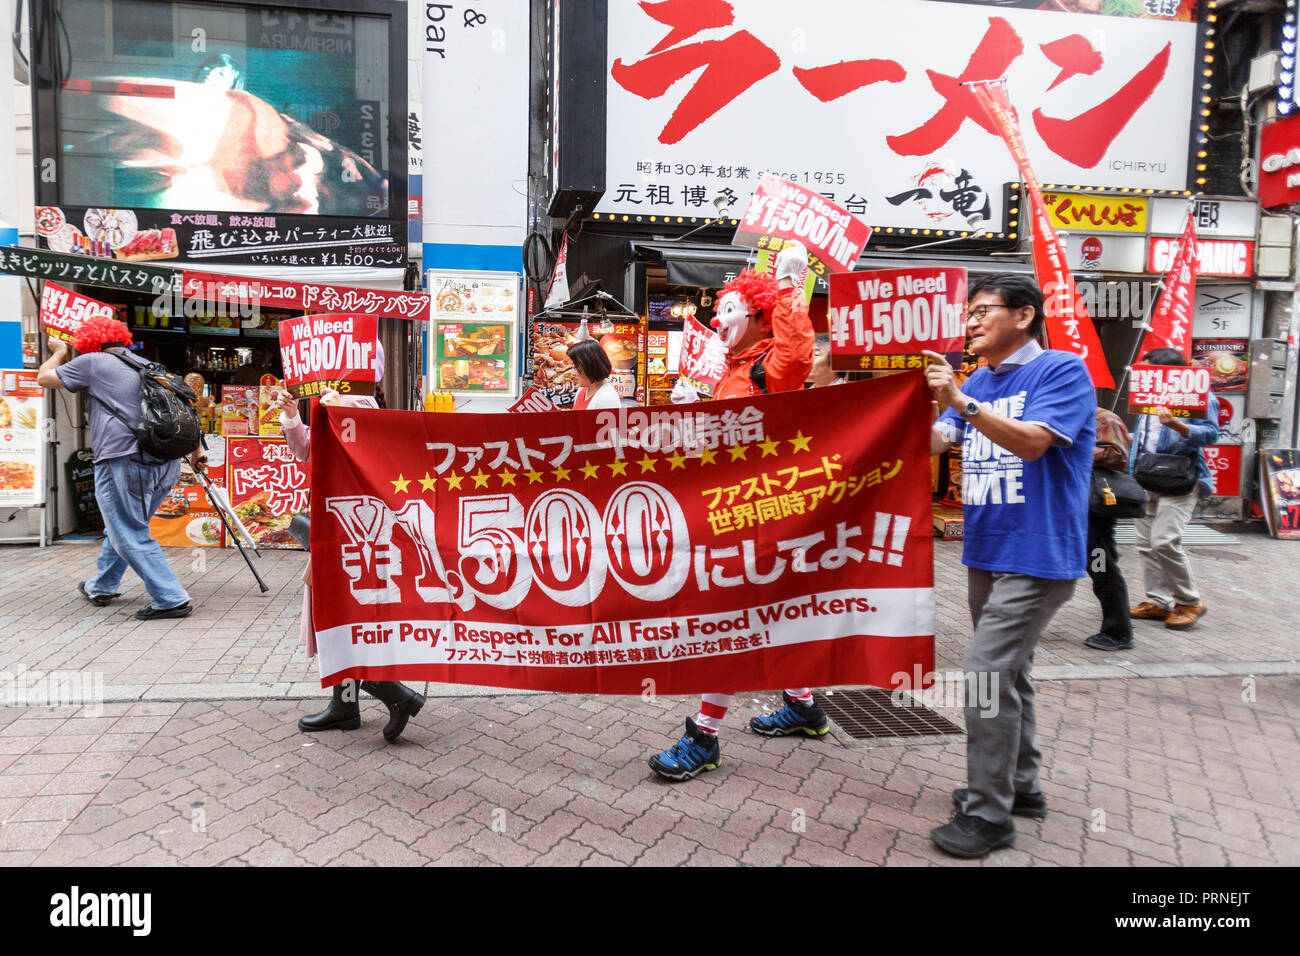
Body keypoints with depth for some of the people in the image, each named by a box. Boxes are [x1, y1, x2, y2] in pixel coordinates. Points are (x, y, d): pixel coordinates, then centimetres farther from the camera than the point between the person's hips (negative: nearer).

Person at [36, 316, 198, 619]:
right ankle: (101, 588, 40)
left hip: (123, 461, -7)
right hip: (166, 464, 8)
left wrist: (59, 353, 35)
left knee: (131, 537, -1)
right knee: (124, 526, 24)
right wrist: (195, 450, 27)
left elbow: (44, 378, 16)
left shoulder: (93, 362, 3)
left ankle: (171, 599, -6)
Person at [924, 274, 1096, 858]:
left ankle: (988, 815, 3)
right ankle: (1020, 786, 34)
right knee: (1007, 673, 17)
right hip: (985, 553, 8)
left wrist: (960, 402, -29)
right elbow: (931, 444, 4)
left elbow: (1031, 442, -23)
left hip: (1036, 555, -8)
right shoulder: (977, 383, 13)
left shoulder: (1062, 371, -8)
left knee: (988, 675, -10)